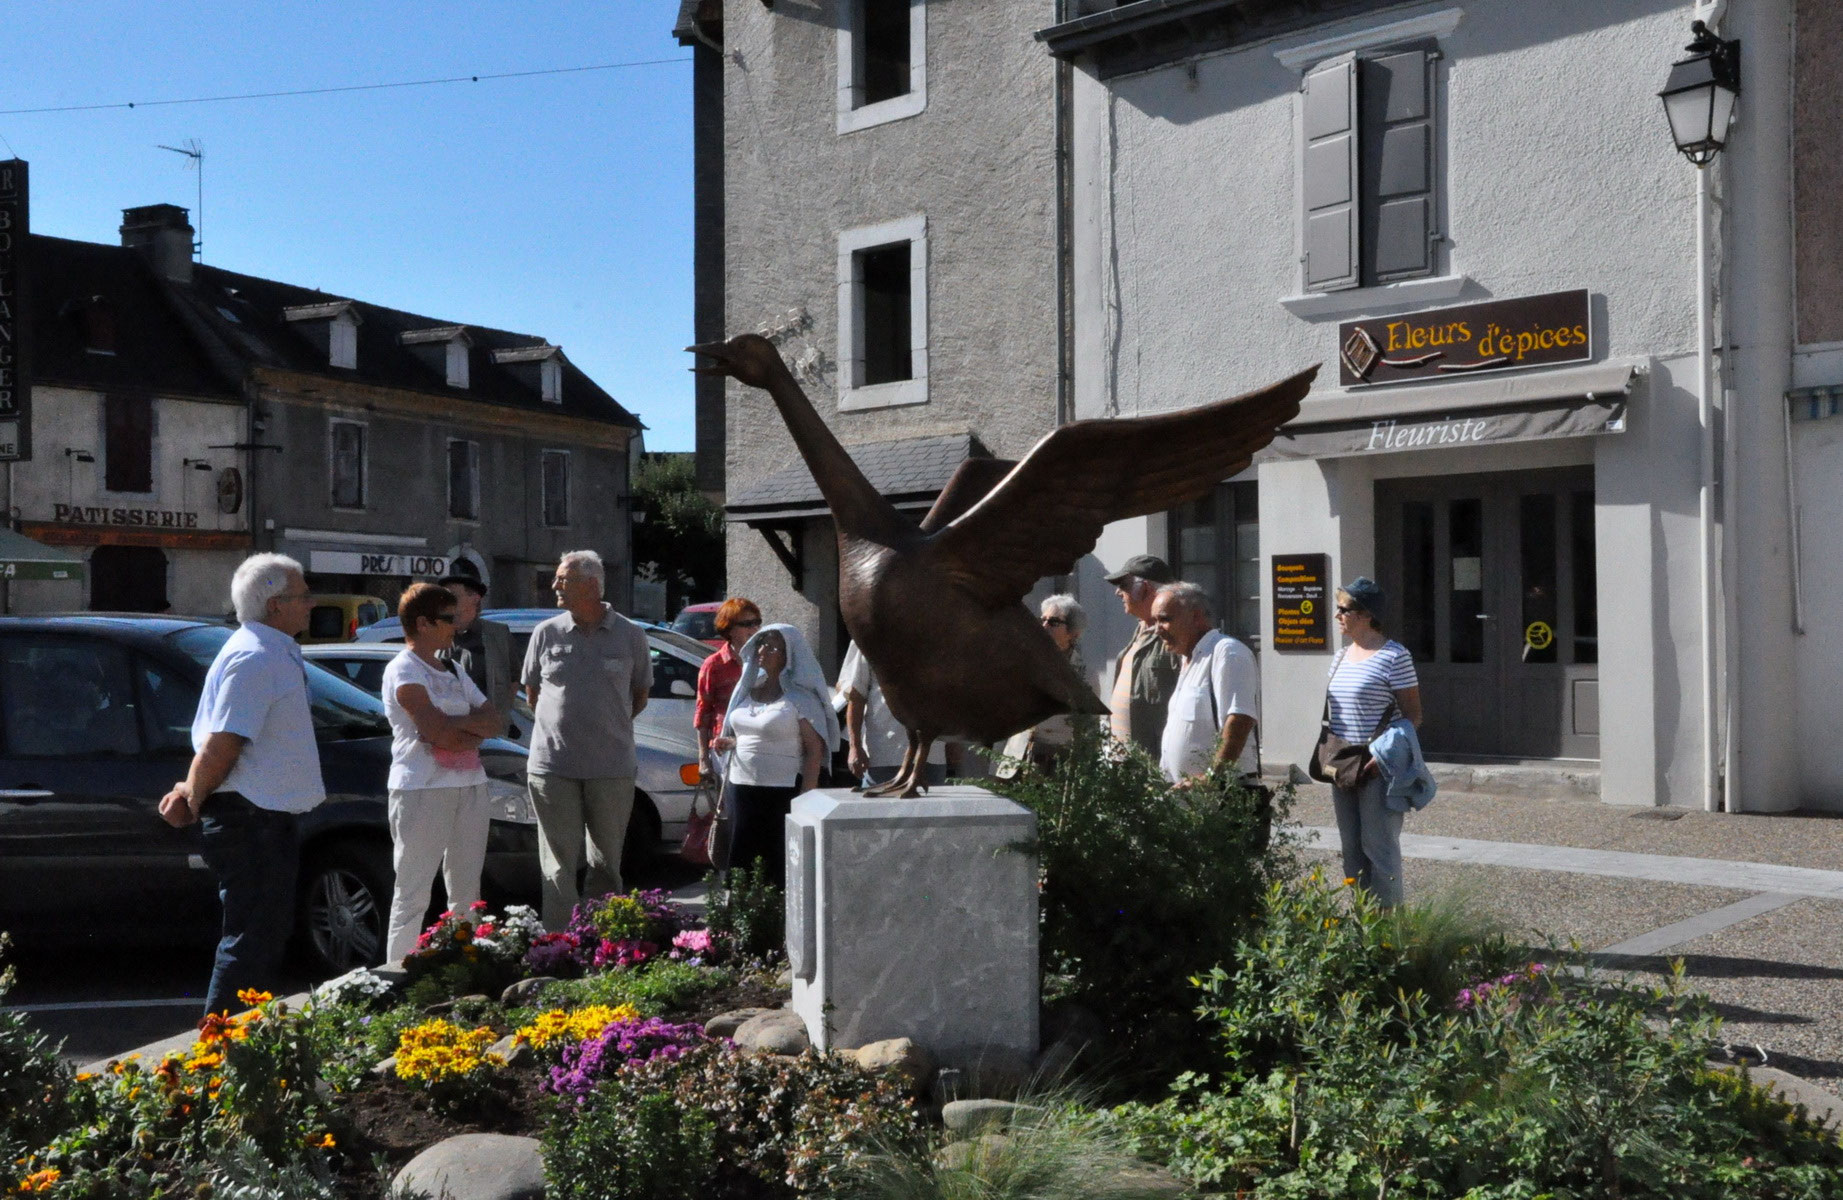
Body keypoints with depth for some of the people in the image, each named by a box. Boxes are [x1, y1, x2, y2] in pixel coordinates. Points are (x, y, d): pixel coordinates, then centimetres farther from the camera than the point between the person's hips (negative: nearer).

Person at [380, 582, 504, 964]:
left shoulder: (452, 670, 18)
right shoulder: (404, 671, -7)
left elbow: (496, 720, 9)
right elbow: (439, 731, -18)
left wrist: (457, 726, -8)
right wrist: (476, 722, -3)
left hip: (469, 786, 8)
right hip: (422, 789, -8)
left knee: (466, 889, 11)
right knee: (413, 893, -5)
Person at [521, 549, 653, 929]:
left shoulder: (630, 635, 1)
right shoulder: (546, 633, 3)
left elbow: (640, 693, 12)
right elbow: (532, 691, 15)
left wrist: (609, 727, 8)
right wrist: (561, 726, 11)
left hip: (612, 767, 0)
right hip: (553, 766, 0)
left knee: (607, 863, 9)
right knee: (558, 866, 2)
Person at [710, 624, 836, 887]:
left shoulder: (800, 696, -6)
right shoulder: (748, 689, 16)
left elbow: (815, 749, -10)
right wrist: (728, 743, 6)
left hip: (782, 793, -6)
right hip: (739, 786, 7)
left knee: (778, 865, -4)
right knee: (738, 862, 5)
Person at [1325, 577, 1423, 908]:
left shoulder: (1394, 656, -10)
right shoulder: (1341, 657, 13)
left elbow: (1413, 717, -10)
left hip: (1378, 769, -8)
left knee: (1379, 847, -5)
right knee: (1351, 849, 12)